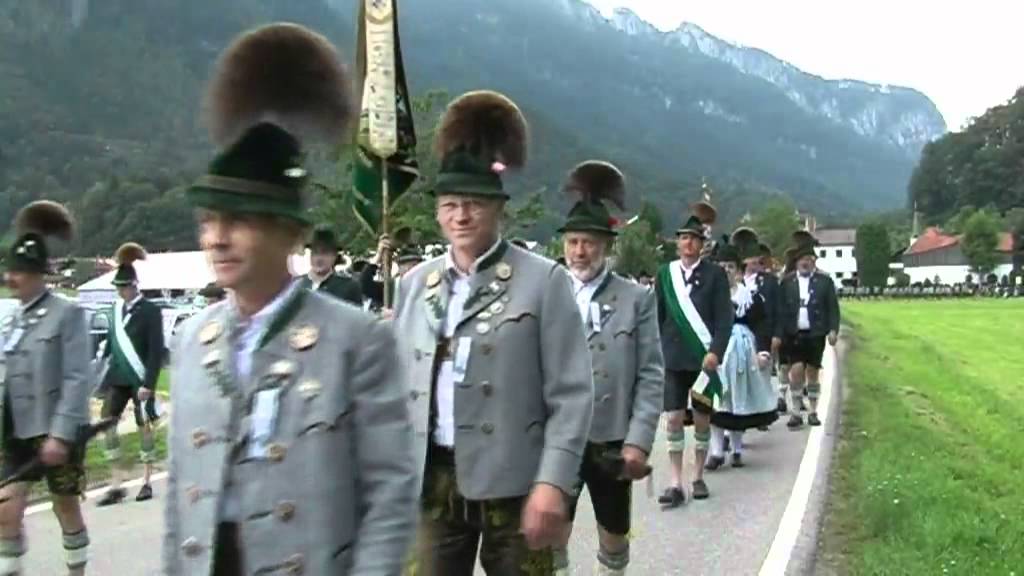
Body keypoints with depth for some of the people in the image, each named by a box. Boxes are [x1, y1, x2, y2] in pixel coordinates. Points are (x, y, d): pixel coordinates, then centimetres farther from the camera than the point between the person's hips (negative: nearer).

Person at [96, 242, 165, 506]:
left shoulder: (150, 311, -9)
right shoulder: (116, 308, 9)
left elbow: (157, 350, -12)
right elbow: (111, 340, 16)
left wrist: (148, 383, -16)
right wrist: (105, 362, 12)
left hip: (139, 379, -5)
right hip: (117, 377, 5)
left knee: (144, 427, 4)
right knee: (107, 423, -3)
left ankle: (147, 482, 16)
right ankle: (116, 484, 5)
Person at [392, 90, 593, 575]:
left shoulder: (544, 281, -6)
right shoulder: (414, 284, 8)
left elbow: (572, 395, -9)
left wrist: (553, 482, -15)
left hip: (514, 484, -3)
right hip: (432, 481, 4)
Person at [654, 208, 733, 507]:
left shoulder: (714, 273, -1)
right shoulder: (665, 273, 5)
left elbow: (724, 317, -5)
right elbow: (657, 316, 9)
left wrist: (715, 352, -15)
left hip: (704, 357, -1)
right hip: (673, 358, 1)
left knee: (702, 418, 9)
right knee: (674, 418, -1)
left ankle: (698, 477, 22)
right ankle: (676, 484, 3)